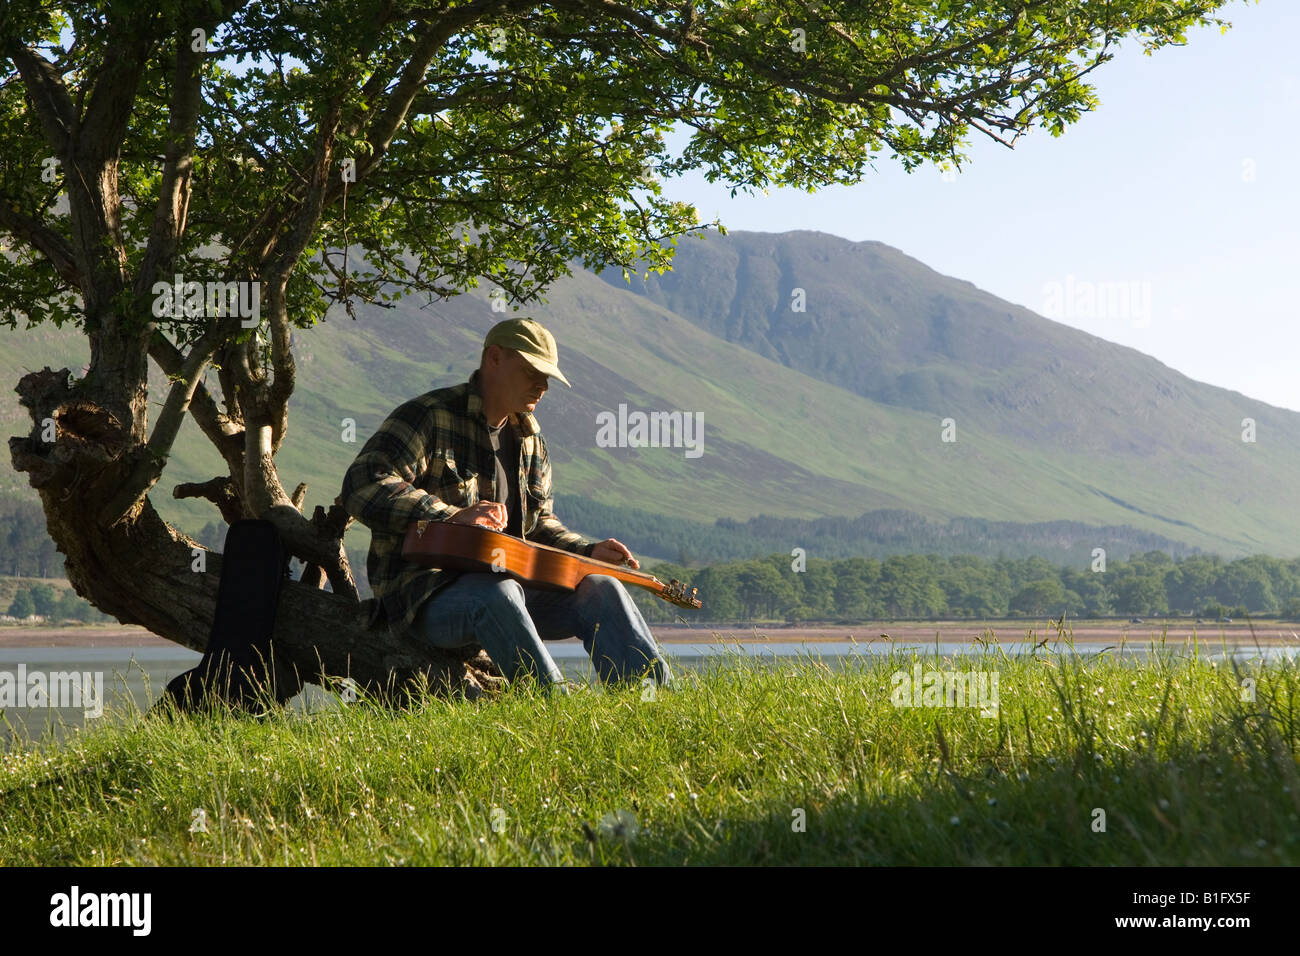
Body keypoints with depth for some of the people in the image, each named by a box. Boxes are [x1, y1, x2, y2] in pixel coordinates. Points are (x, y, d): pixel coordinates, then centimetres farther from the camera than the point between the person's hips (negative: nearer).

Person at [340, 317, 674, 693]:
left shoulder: (530, 439, 18)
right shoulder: (428, 417, -8)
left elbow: (538, 524, 27)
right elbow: (363, 488, -21)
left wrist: (588, 552, 6)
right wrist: (454, 516, -29)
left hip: (506, 582, 7)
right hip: (424, 596, -7)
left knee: (600, 587, -11)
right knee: (497, 594, -39)